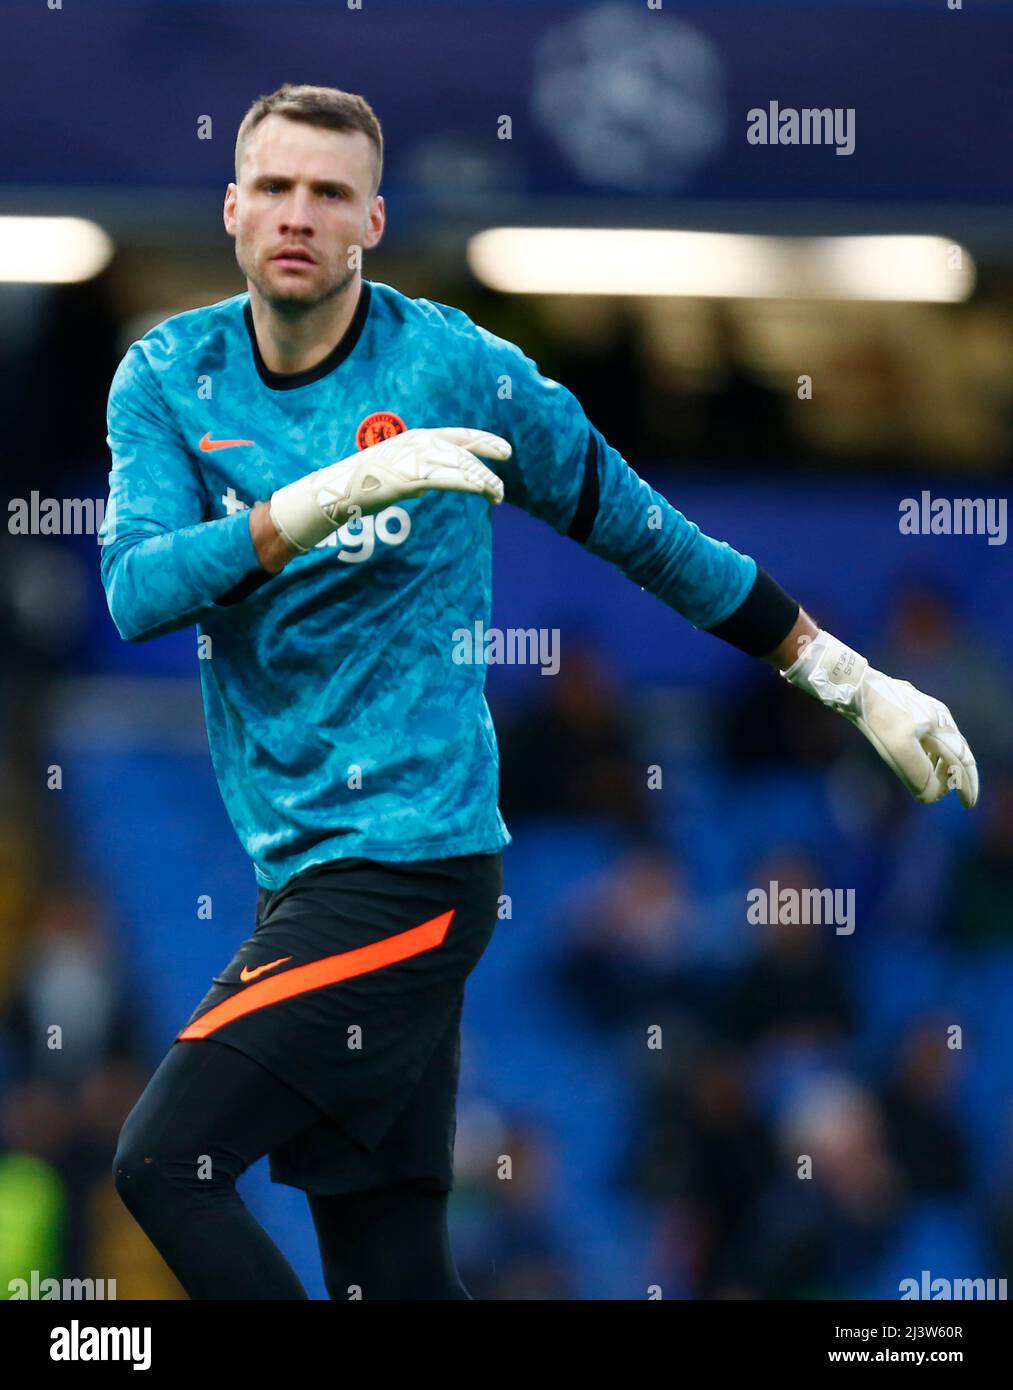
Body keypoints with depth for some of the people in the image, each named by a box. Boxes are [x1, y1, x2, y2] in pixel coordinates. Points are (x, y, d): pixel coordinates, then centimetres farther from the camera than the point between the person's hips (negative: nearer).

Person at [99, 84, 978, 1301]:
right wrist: (328, 497, -26)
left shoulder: (457, 368, -4)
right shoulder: (168, 378, 5)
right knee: (393, 1277, 5)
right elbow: (137, 592, -11)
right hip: (302, 875, 5)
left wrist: (850, 683, 12)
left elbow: (642, 533, 6)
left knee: (163, 1162, -18)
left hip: (411, 865, -5)